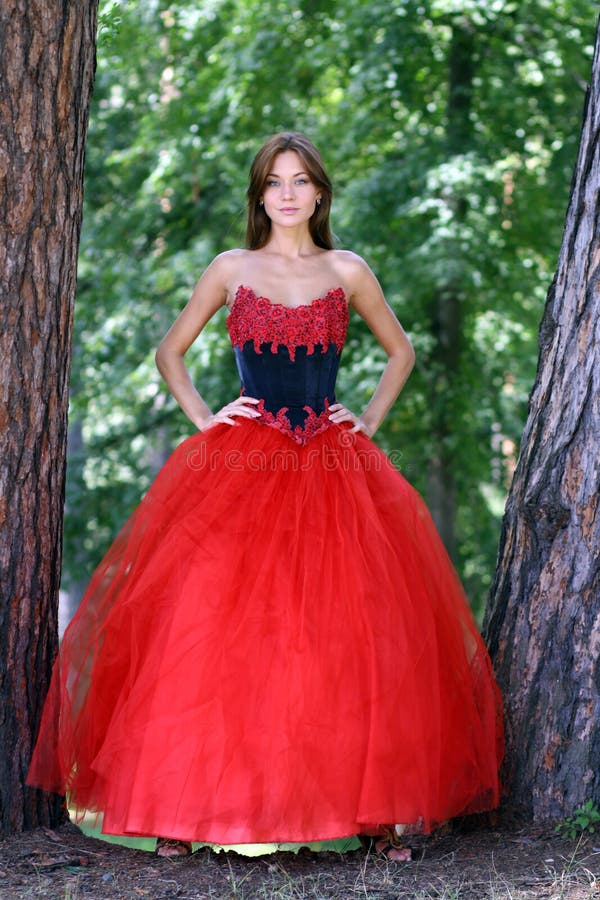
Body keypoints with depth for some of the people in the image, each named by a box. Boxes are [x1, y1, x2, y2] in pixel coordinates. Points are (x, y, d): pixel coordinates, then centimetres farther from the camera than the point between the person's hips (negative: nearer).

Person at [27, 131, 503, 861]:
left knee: (351, 630, -7)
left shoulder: (349, 273, 10)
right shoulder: (230, 270, 9)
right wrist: (203, 418, 5)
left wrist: (369, 421, 10)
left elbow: (400, 352, 22)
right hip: (240, 469, -1)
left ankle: (378, 807, 0)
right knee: (211, 630, -10)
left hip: (334, 472, 1)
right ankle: (183, 807, -5)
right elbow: (170, 352, 18)